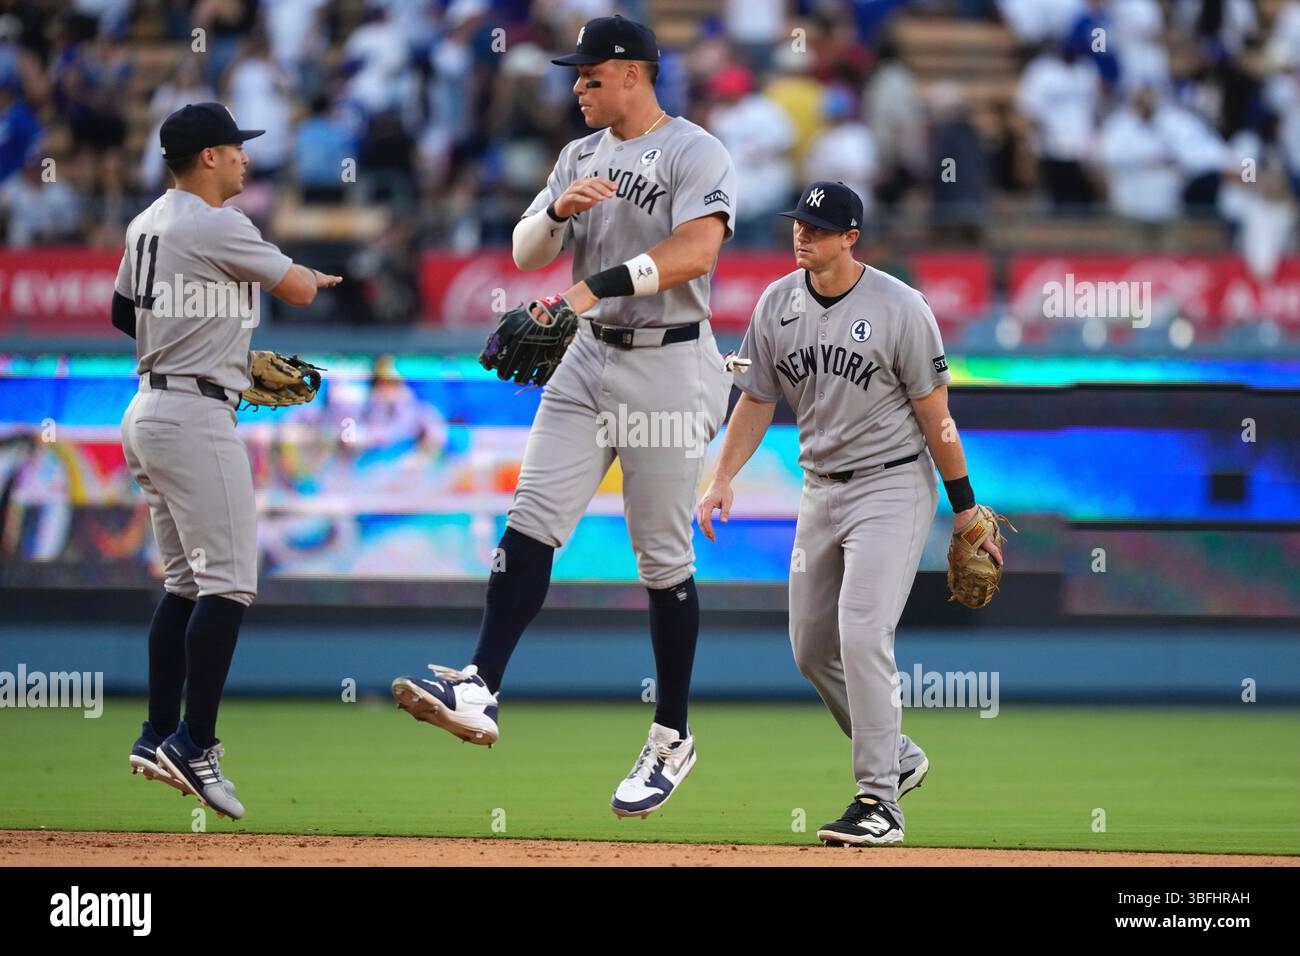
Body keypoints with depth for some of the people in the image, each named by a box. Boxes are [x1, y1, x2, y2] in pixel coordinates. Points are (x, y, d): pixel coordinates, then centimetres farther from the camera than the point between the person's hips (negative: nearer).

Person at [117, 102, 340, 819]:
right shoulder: (217, 227, -14)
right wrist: (313, 276, 18)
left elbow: (124, 314, 23)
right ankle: (194, 743, -18)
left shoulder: (146, 224, 14)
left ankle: (158, 736, 15)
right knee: (228, 581, -12)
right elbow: (295, 290, -8)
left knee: (185, 584, 15)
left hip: (147, 407, 10)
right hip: (197, 417, -10)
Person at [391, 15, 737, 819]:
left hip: (670, 367, -6)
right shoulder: (582, 157, 14)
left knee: (663, 557, 0)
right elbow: (525, 254, 9)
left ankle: (673, 737, 10)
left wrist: (595, 287, -36)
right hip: (590, 361, 7)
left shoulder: (696, 154, -10)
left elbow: (696, 250, -27)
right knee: (532, 520, -8)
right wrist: (558, 210, -13)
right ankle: (481, 691, -15)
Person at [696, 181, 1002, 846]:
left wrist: (966, 510, -6)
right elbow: (755, 403, 8)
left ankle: (880, 802, -16)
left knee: (862, 634, -19)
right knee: (811, 647, 10)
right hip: (820, 487, 7)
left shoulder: (900, 309, -14)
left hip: (892, 486, -7)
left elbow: (935, 416, -9)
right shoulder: (776, 305, 1)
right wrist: (722, 480, -4)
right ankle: (898, 757, 31)